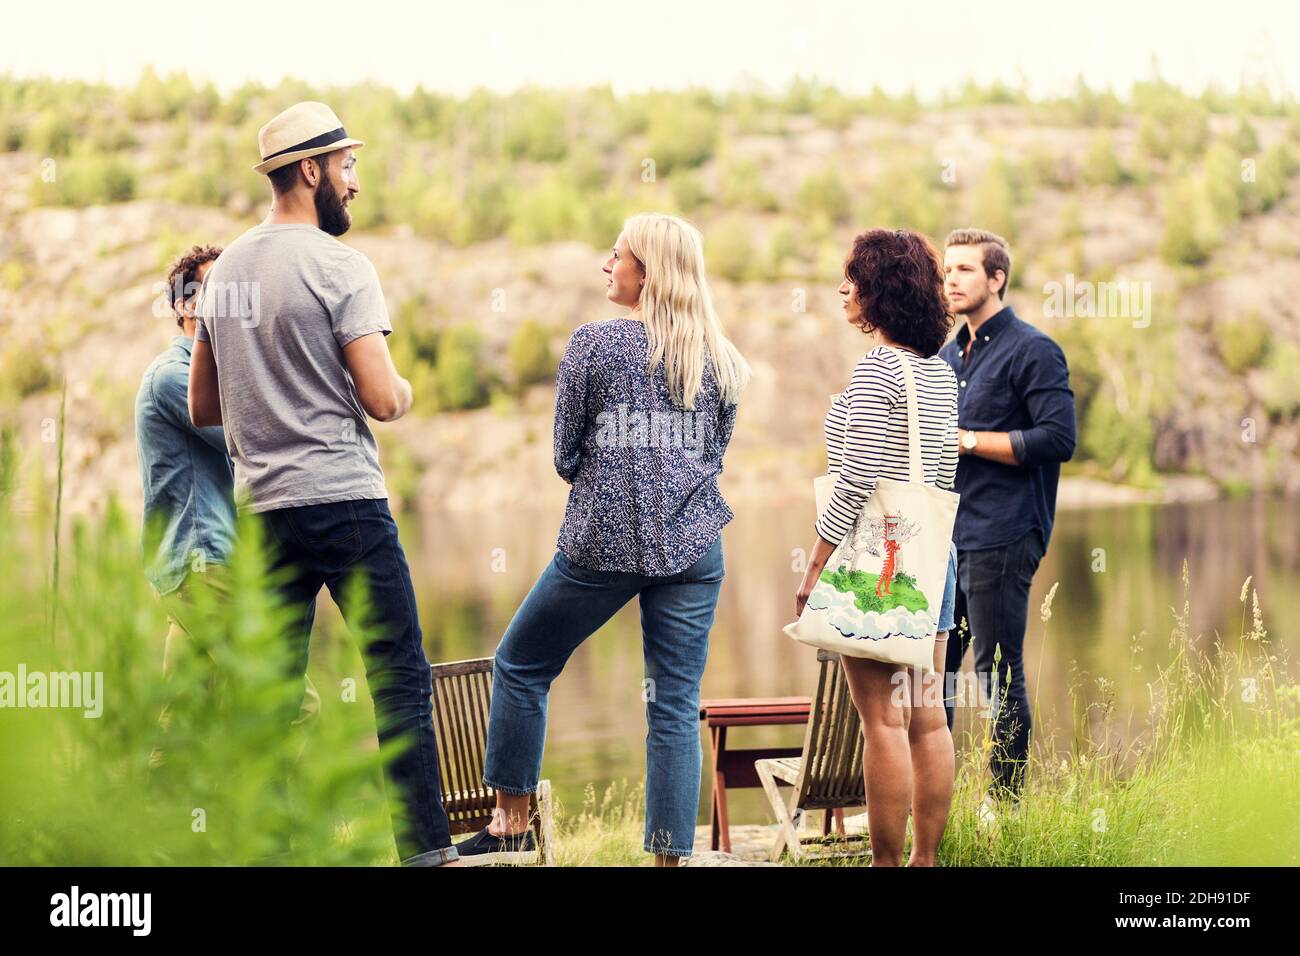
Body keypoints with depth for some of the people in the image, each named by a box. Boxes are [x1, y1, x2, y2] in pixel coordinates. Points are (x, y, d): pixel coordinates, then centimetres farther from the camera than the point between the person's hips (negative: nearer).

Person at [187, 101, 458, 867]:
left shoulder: (224, 271, 12)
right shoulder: (340, 266, -9)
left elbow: (203, 408, 17)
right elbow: (382, 398, -14)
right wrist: (404, 390, 7)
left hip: (262, 509, 7)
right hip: (345, 501, -7)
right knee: (402, 679, -1)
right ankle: (426, 847, -3)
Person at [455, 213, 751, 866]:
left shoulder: (595, 342, -5)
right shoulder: (720, 359, 7)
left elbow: (566, 456, 0)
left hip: (603, 543, -3)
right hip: (693, 546, 4)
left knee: (520, 666, 15)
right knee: (677, 707, 5)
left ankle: (511, 825, 19)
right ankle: (670, 854, 4)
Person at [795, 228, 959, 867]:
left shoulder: (876, 369, -13)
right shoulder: (940, 369, 12)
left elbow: (857, 479, -18)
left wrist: (814, 566, -13)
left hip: (874, 558, -8)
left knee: (884, 721, -5)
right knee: (927, 716, 10)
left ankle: (887, 862, -2)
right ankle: (926, 858, 16)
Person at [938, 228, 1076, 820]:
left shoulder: (1032, 351, -6)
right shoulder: (947, 356, 18)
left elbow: (1058, 438, -16)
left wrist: (968, 441, -15)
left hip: (1000, 538, -8)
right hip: (943, 535, 8)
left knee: (999, 672, -3)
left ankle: (1005, 803, 6)